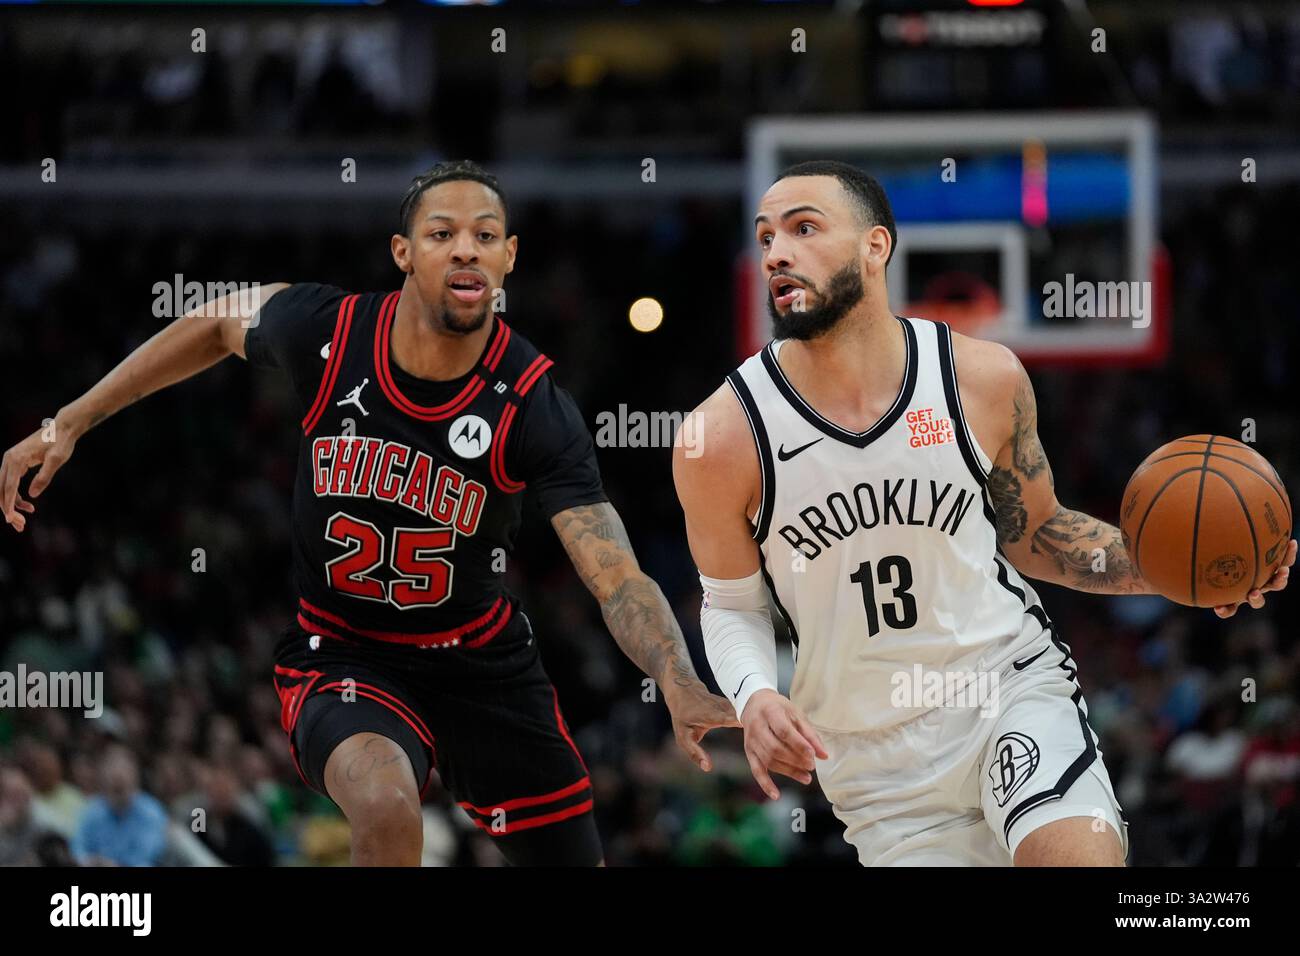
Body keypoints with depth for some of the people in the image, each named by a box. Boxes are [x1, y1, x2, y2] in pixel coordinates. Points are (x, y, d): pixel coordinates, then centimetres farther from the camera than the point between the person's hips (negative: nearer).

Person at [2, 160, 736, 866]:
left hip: (482, 658, 2)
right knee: (386, 804, -35)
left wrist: (679, 682, -48)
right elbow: (218, 324, 7)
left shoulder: (534, 407, -21)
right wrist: (69, 425, 7)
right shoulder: (324, 330, -17)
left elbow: (619, 580, -28)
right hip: (343, 655, -2)